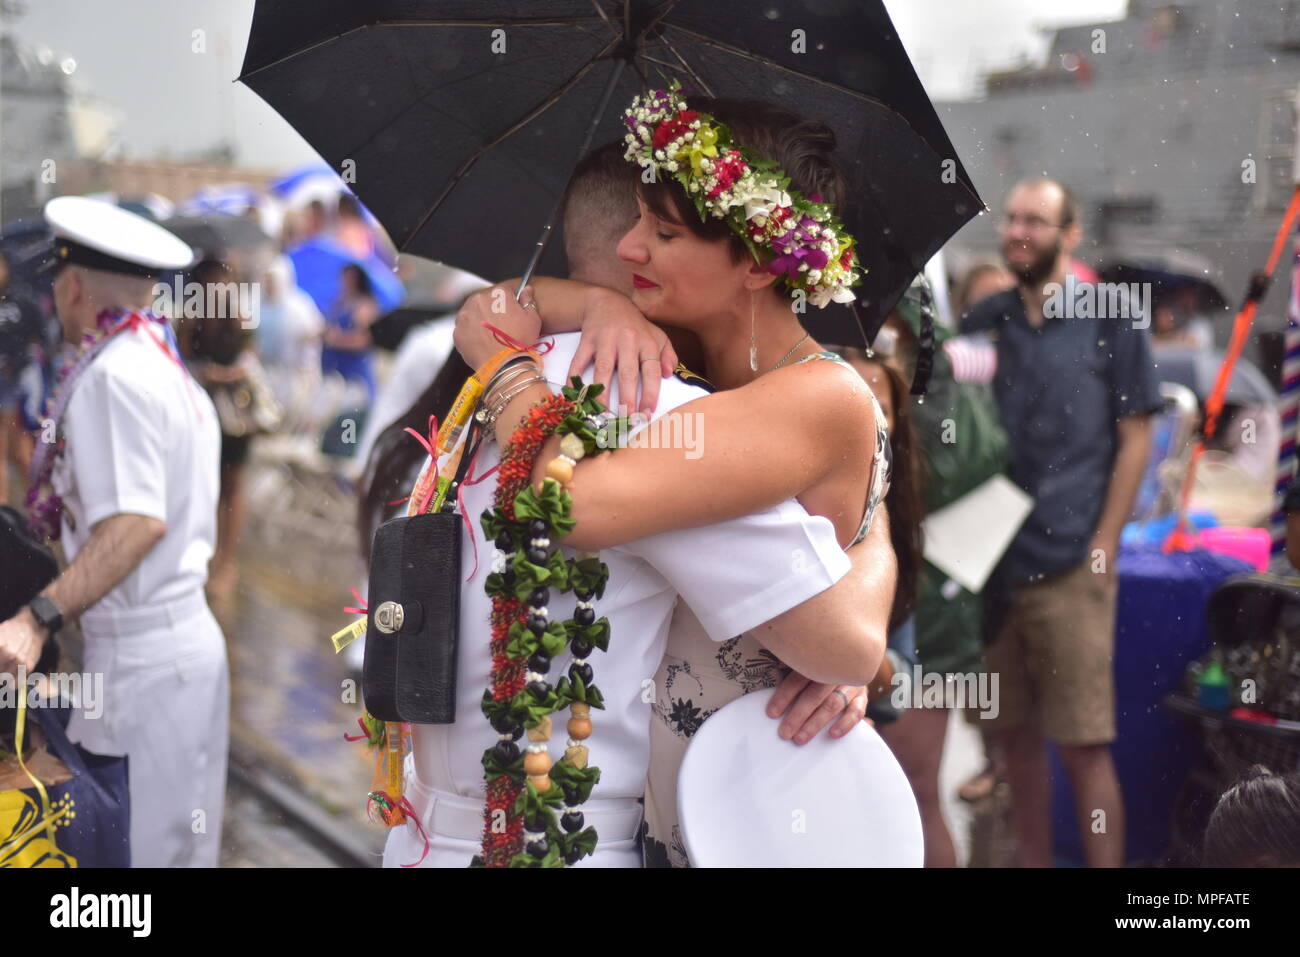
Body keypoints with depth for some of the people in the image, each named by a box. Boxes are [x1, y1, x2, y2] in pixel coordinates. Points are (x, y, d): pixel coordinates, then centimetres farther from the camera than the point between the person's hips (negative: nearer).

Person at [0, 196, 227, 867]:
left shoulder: (113, 373, -12)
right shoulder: (173, 373, 17)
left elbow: (137, 521, -21)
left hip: (142, 659, -10)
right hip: (188, 641, 10)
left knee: (138, 851, -6)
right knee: (178, 844, 12)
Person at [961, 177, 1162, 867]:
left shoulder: (1110, 323, 1)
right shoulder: (981, 322, 11)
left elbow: (1134, 438, 0)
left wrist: (1103, 546, -8)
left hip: (1070, 568, -4)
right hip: (987, 561, 4)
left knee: (1084, 748, -3)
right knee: (1014, 736, 10)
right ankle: (1032, 861, 22)